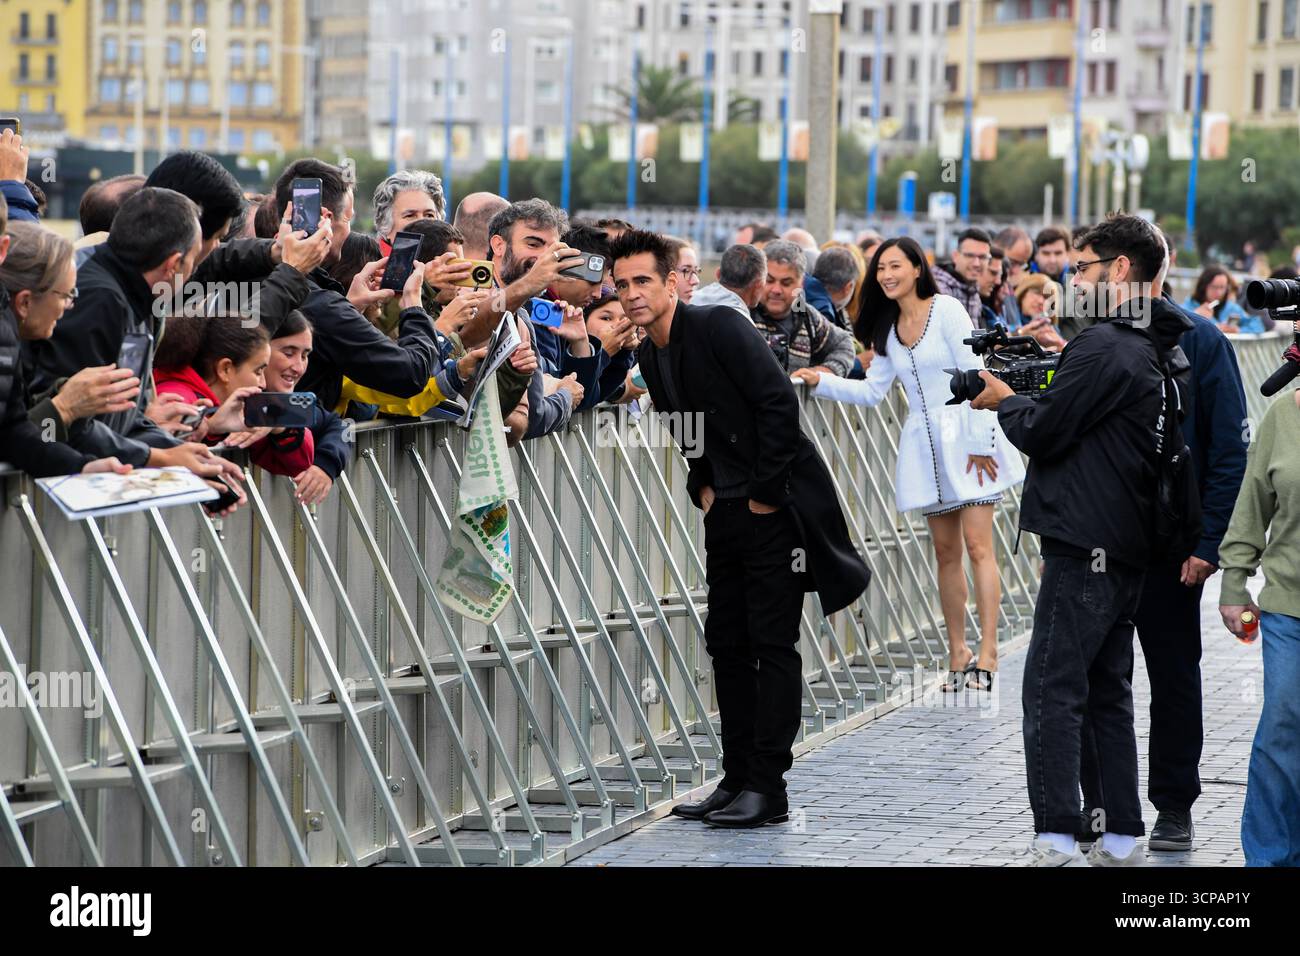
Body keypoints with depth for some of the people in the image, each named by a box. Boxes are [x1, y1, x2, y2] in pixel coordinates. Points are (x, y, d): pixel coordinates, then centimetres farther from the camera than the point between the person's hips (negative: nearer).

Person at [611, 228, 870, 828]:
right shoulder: (650, 355, 10)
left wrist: (765, 495, -18)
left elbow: (778, 402, -21)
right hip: (726, 510, 9)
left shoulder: (718, 327, -15)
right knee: (727, 645, 9)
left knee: (773, 643, -6)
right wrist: (702, 488, 9)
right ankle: (738, 779, 16)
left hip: (774, 507, -9)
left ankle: (767, 787, -4)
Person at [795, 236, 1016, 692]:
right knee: (945, 551, 6)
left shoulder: (946, 309, -6)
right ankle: (958, 652, 10)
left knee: (978, 545, -10)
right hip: (925, 444, 6)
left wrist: (979, 443, -14)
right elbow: (872, 390, 13)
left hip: (965, 437, -6)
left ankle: (987, 653, -12)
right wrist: (821, 382, -1)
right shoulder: (888, 329, 13)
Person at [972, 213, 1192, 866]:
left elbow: (1043, 434, -13)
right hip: (1130, 547, 9)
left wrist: (1006, 401, 6)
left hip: (1085, 546, -9)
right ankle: (1120, 841, 15)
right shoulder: (1155, 349, 15)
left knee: (1052, 690, -8)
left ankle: (1057, 840, -12)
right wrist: (1025, 399, 12)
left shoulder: (1103, 346, -15)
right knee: (1107, 692, 13)